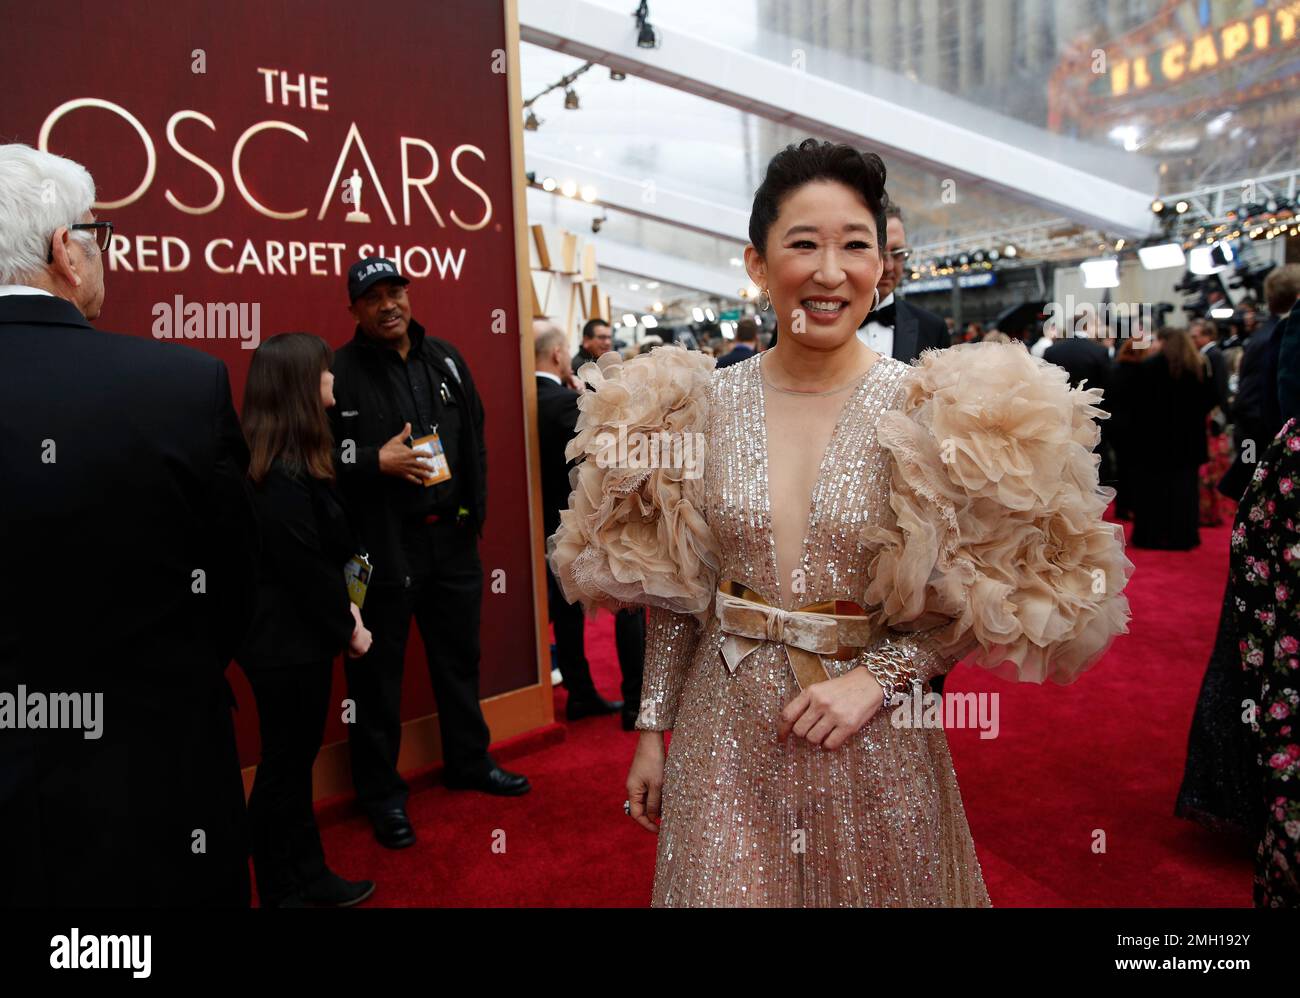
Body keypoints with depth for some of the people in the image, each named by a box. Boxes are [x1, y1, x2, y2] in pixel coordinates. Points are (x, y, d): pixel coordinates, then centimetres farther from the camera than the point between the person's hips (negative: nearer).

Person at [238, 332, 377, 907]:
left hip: (298, 635, 10)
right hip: (287, 642, -10)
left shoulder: (293, 462, 9)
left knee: (295, 760, 19)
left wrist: (344, 613, 2)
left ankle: (307, 877, 33)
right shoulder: (282, 475, -21)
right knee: (284, 767, 5)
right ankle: (283, 891, 22)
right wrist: (347, 629, -11)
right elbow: (302, 565, -22)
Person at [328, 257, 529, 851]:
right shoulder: (339, 373, -9)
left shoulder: (446, 360, 9)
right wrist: (377, 461, -21)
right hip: (381, 545, -5)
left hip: (451, 536, 6)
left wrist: (475, 508, 8)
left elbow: (474, 439, 14)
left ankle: (469, 761, 38)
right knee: (377, 671, 7)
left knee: (460, 655, 18)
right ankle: (380, 792, 24)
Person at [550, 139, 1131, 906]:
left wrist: (874, 678, -15)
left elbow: (982, 596, -3)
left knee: (872, 889, 17)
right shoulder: (704, 404, -3)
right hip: (724, 738, 1)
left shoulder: (932, 409, -9)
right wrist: (653, 730, 6)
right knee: (724, 886, 14)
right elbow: (673, 590, 3)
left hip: (874, 747, -1)